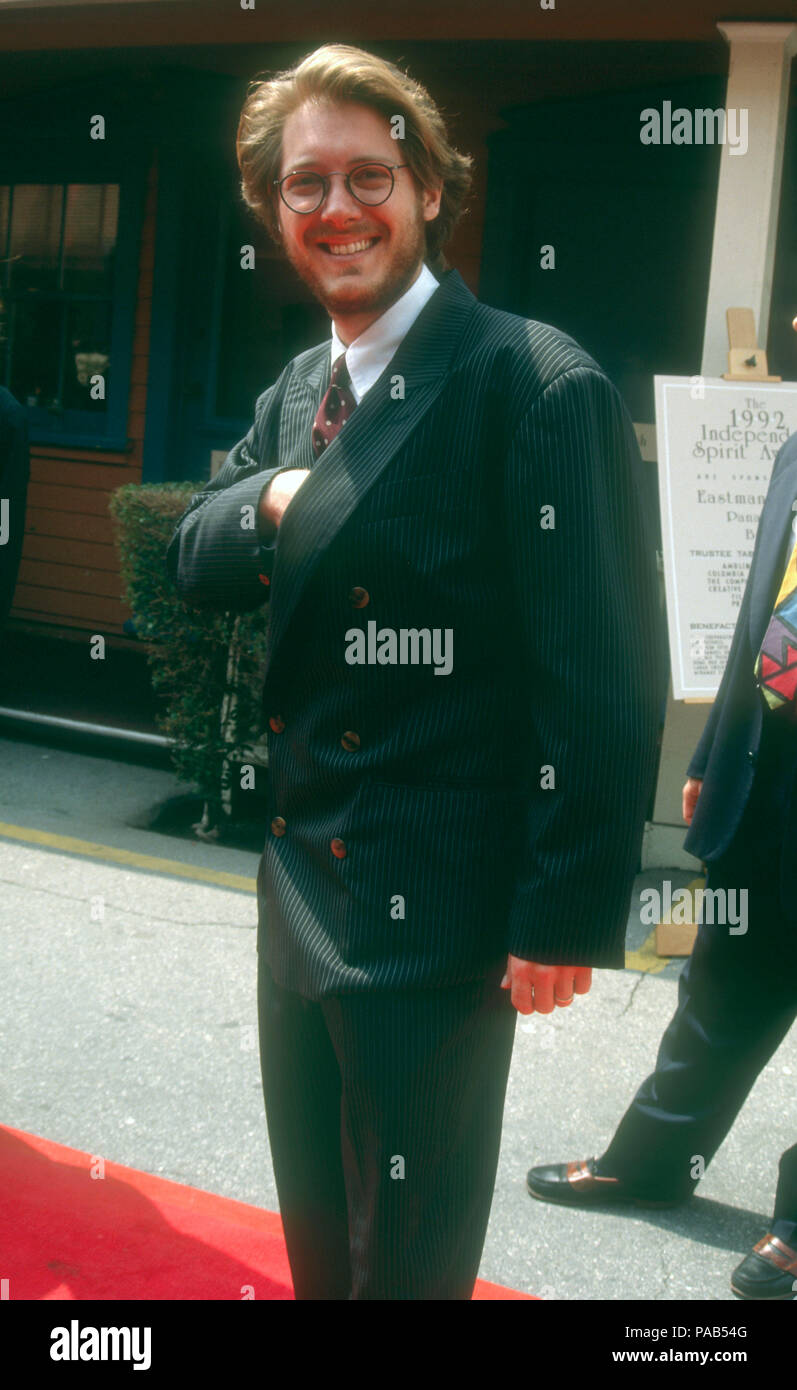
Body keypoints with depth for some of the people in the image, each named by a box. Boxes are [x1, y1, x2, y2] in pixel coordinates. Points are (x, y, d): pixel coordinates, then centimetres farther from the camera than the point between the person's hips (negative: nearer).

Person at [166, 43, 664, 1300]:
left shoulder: (537, 384, -17)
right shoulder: (300, 390, 9)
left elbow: (601, 679, -19)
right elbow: (194, 560, 12)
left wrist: (564, 919, -19)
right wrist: (271, 505, -10)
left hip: (439, 906, -8)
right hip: (302, 878, 8)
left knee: (406, 1255, 10)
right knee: (316, 1242, 23)